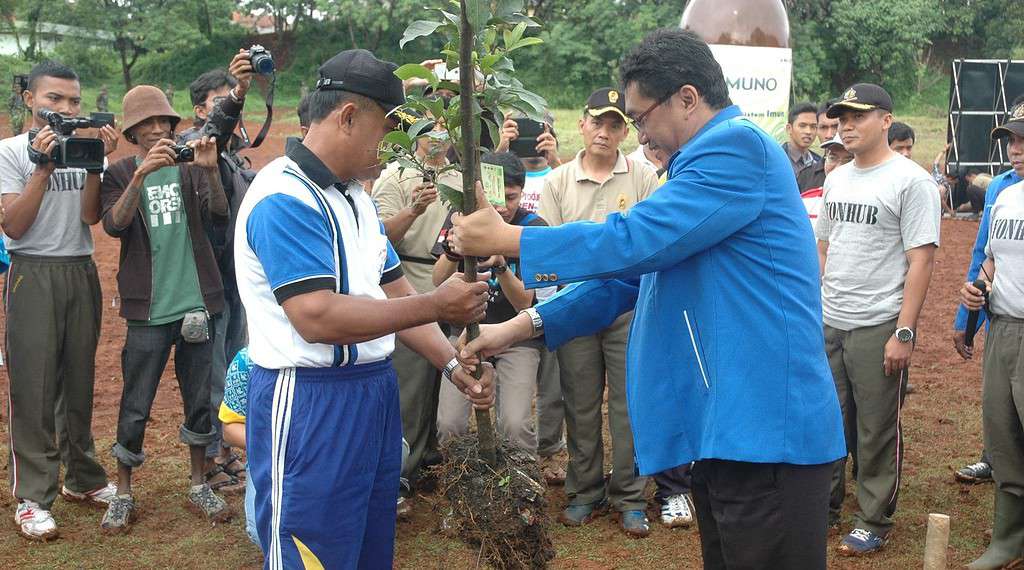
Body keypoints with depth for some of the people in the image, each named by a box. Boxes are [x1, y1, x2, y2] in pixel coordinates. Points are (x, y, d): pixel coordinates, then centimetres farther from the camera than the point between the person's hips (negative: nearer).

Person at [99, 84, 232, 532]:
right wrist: (141, 175, -30)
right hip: (149, 309, -2)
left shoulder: (189, 168, 6)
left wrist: (210, 169, -30)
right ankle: (123, 494, 19)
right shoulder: (120, 174, 2)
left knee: (200, 401, 11)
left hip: (197, 302, 2)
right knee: (135, 407, 3)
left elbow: (219, 211, -11)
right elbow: (114, 225, -16)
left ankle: (198, 486, 26)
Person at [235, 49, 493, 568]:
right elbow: (318, 318, -27)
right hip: (308, 407, -9)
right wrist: (437, 305, -21)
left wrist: (452, 364, 0)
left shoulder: (355, 196, 13)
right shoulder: (284, 198, -18)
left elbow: (395, 293, 13)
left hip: (375, 395, 9)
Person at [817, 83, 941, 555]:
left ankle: (874, 522, 17)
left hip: (878, 327, -6)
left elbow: (921, 260, -14)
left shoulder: (911, 181, -10)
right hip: (828, 324, 7)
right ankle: (825, 507, 29)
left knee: (877, 430, 4)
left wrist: (904, 333, -18)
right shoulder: (837, 179, 12)